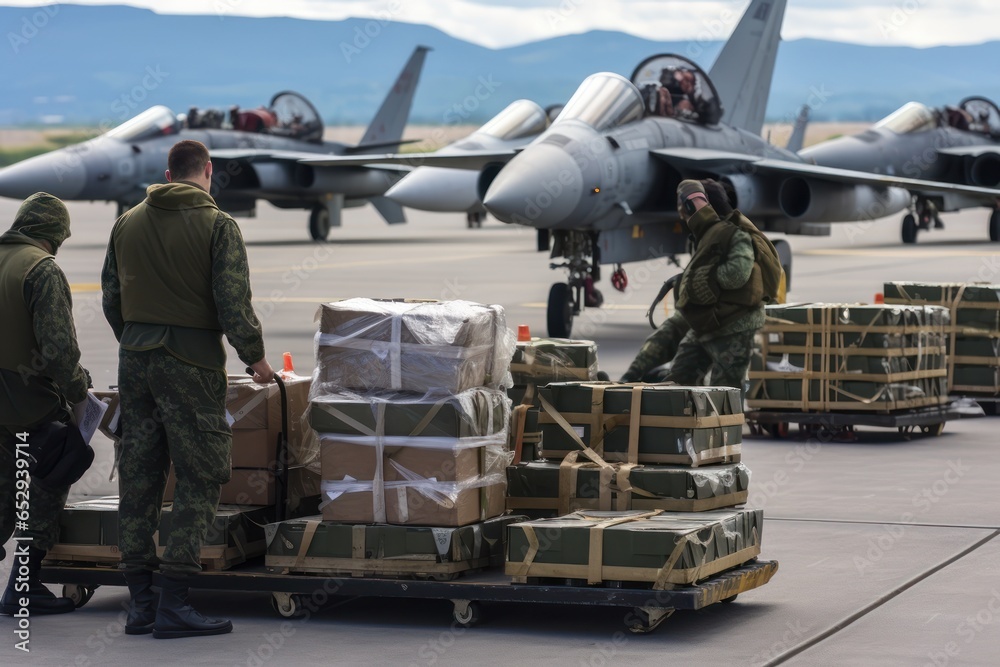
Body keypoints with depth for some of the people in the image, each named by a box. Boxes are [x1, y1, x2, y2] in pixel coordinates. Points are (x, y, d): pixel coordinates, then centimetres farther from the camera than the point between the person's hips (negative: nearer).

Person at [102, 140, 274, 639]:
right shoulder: (217, 225, -7)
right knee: (200, 477, -1)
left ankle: (140, 602, 12)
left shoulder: (127, 223, 10)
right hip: (191, 361, -6)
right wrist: (255, 357, -1)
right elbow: (233, 301, -12)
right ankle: (173, 604, -6)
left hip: (135, 359, 6)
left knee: (139, 477, 9)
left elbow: (111, 297, 14)